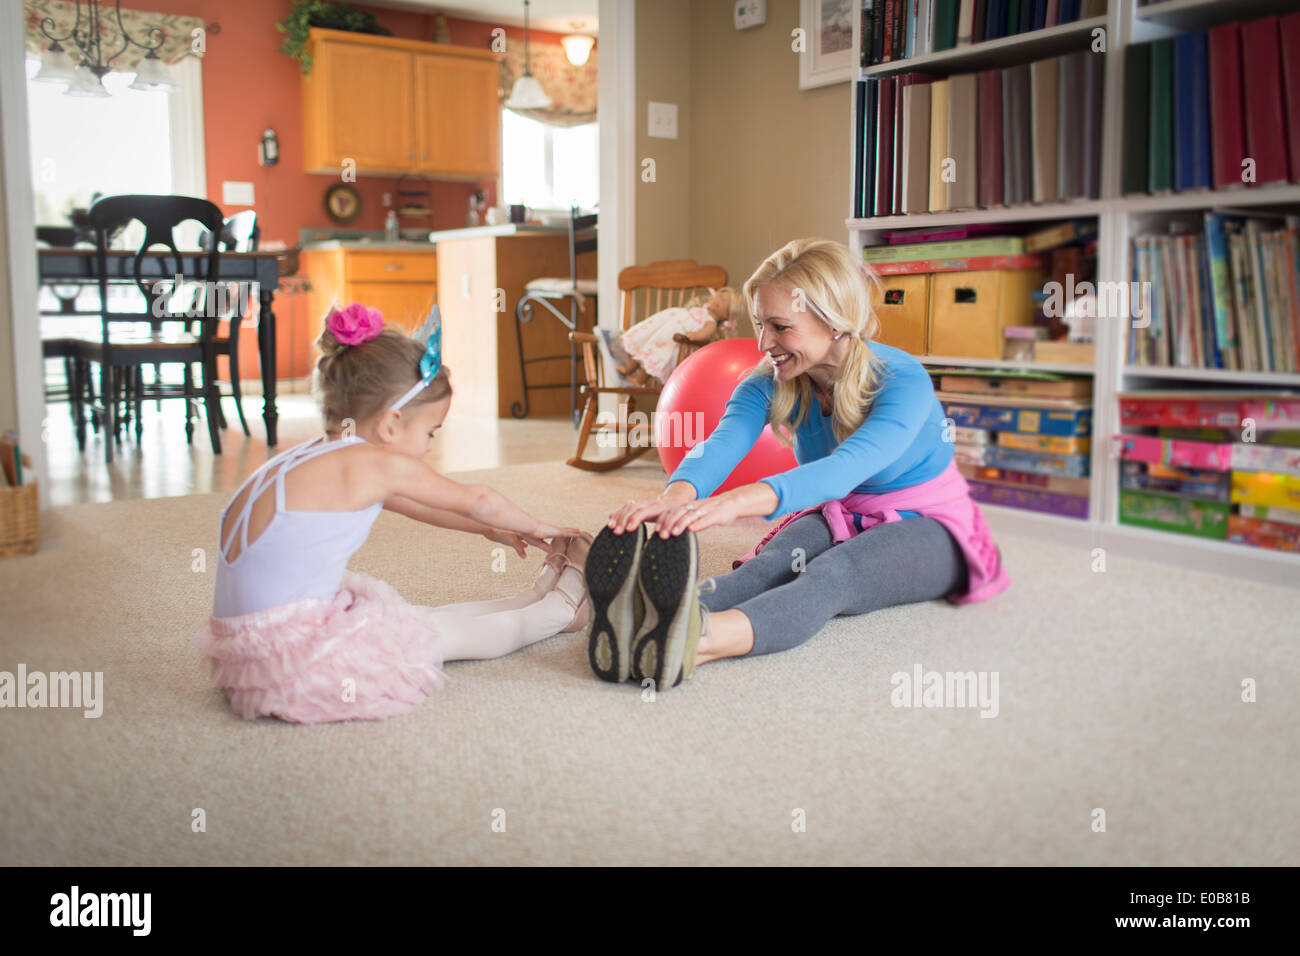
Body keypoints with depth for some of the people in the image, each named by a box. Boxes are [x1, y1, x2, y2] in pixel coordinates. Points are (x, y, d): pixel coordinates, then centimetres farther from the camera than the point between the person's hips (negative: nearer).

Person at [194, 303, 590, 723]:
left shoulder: (309, 459, 12)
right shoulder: (375, 465, -14)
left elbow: (416, 506, 25)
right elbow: (478, 501, 1)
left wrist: (491, 530, 35)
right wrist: (535, 527, 20)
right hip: (302, 667, -9)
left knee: (417, 617, 23)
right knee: (449, 632, 9)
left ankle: (535, 598, 38)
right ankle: (560, 609, 28)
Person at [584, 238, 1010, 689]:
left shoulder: (904, 382, -25)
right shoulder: (769, 384, -10)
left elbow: (847, 468, -44)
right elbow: (722, 444, -31)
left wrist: (740, 501, -62)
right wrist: (676, 495, -56)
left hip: (925, 527, -4)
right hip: (838, 517, 4)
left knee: (833, 573, -39)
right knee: (776, 562, -34)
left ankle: (698, 641, -71)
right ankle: (648, 621, -66)